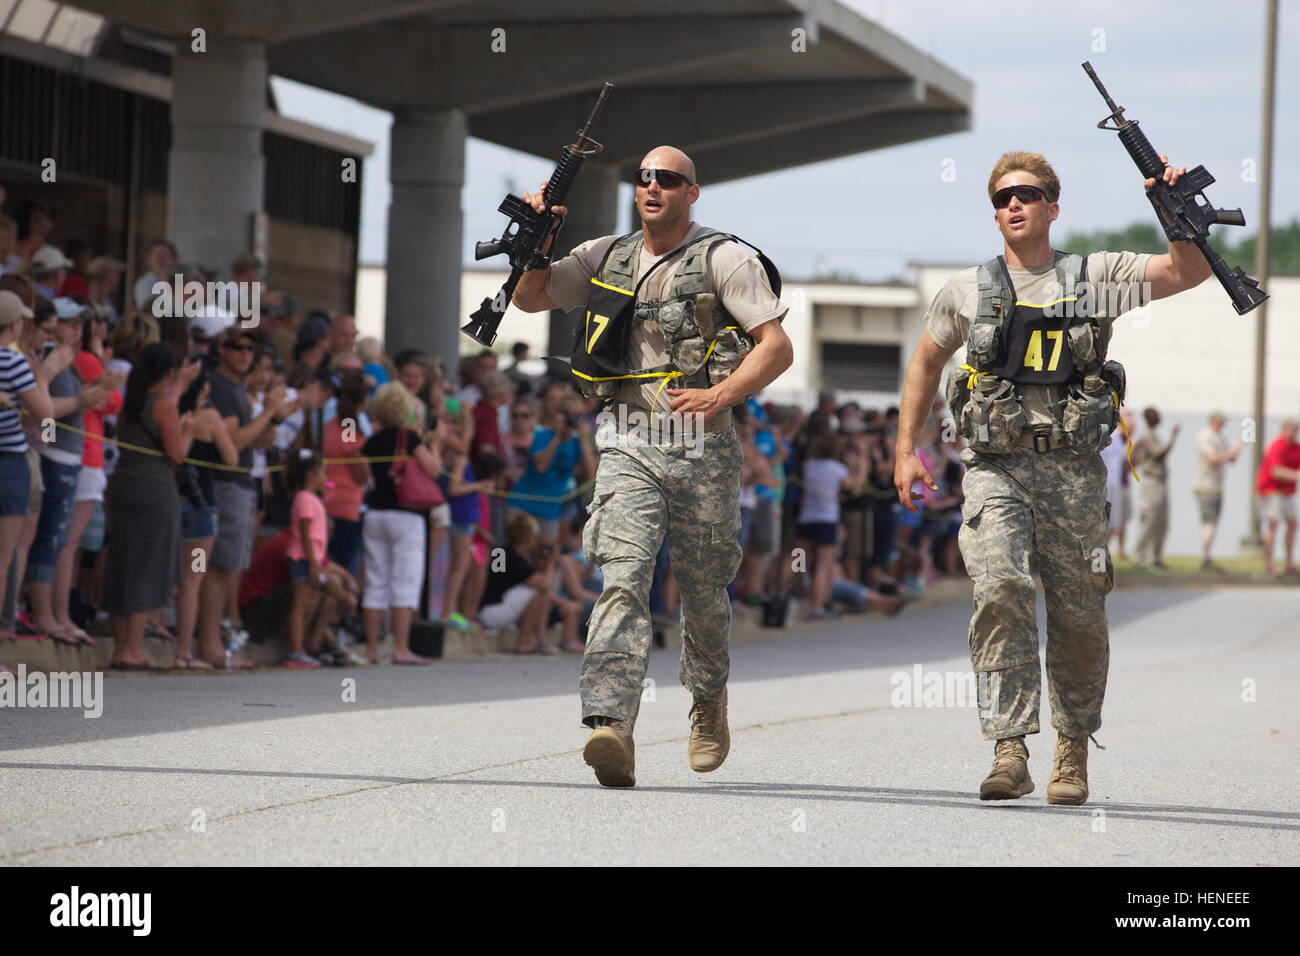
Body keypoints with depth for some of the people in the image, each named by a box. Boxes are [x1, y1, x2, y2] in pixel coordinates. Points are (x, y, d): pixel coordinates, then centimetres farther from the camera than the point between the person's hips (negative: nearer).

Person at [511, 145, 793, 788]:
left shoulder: (724, 260, 1)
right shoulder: (607, 258, 14)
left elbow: (778, 347, -5)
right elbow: (530, 298, 23)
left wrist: (720, 397, -19)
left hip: (702, 448, -2)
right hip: (629, 446, 2)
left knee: (704, 590, 10)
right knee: (623, 578, -17)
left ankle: (708, 698, 40)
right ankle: (612, 728, -30)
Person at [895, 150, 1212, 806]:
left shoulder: (1096, 277, 10)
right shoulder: (966, 291, 14)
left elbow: (1189, 272, 2)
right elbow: (925, 363, 25)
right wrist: (905, 450, 18)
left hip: (1074, 473, 0)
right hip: (994, 469, 0)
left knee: (1079, 615, 4)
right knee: (1000, 592, -20)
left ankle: (1073, 751, 23)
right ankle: (1009, 753, -23)